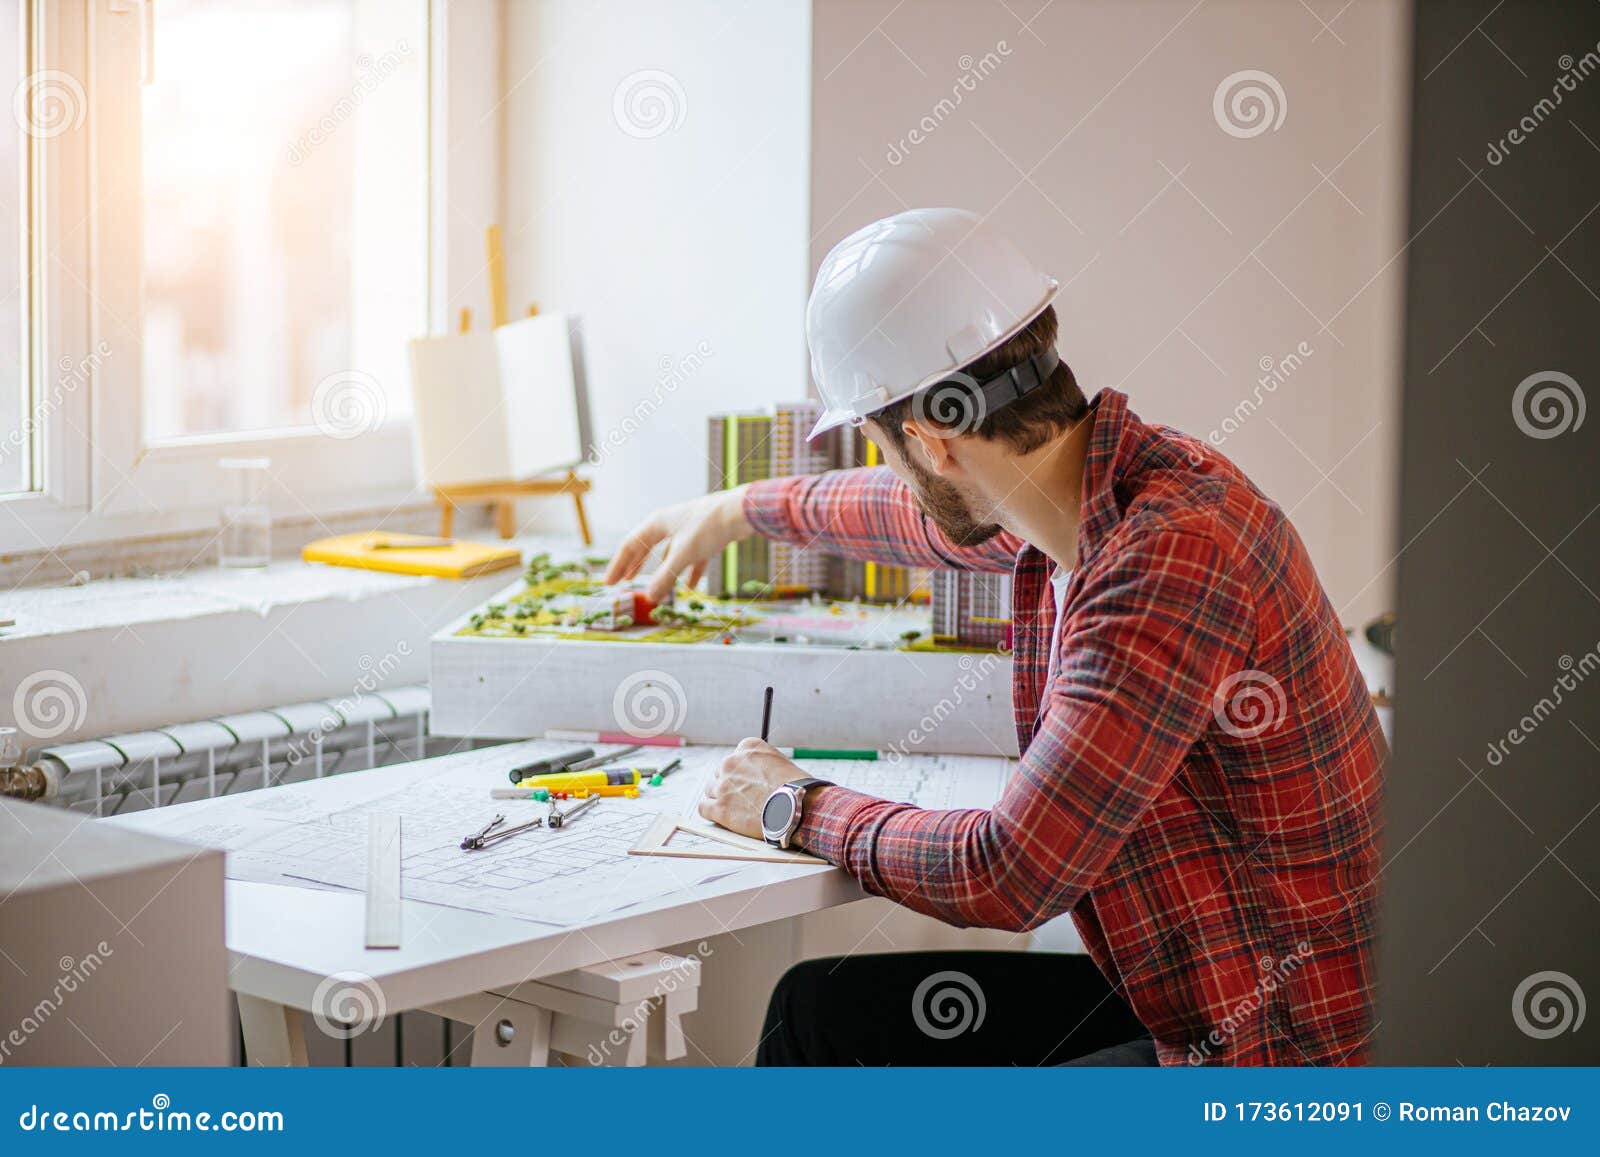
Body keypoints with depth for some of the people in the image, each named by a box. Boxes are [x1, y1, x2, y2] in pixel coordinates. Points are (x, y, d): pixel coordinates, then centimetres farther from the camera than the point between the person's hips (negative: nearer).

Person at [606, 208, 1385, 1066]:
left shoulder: (1171, 557, -27)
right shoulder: (1099, 490, 3)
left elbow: (1010, 876, -26)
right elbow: (933, 515, 28)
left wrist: (801, 810, -8)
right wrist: (740, 510, 45)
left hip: (1263, 1057, -10)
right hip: (1171, 999, 10)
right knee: (822, 1012, 12)